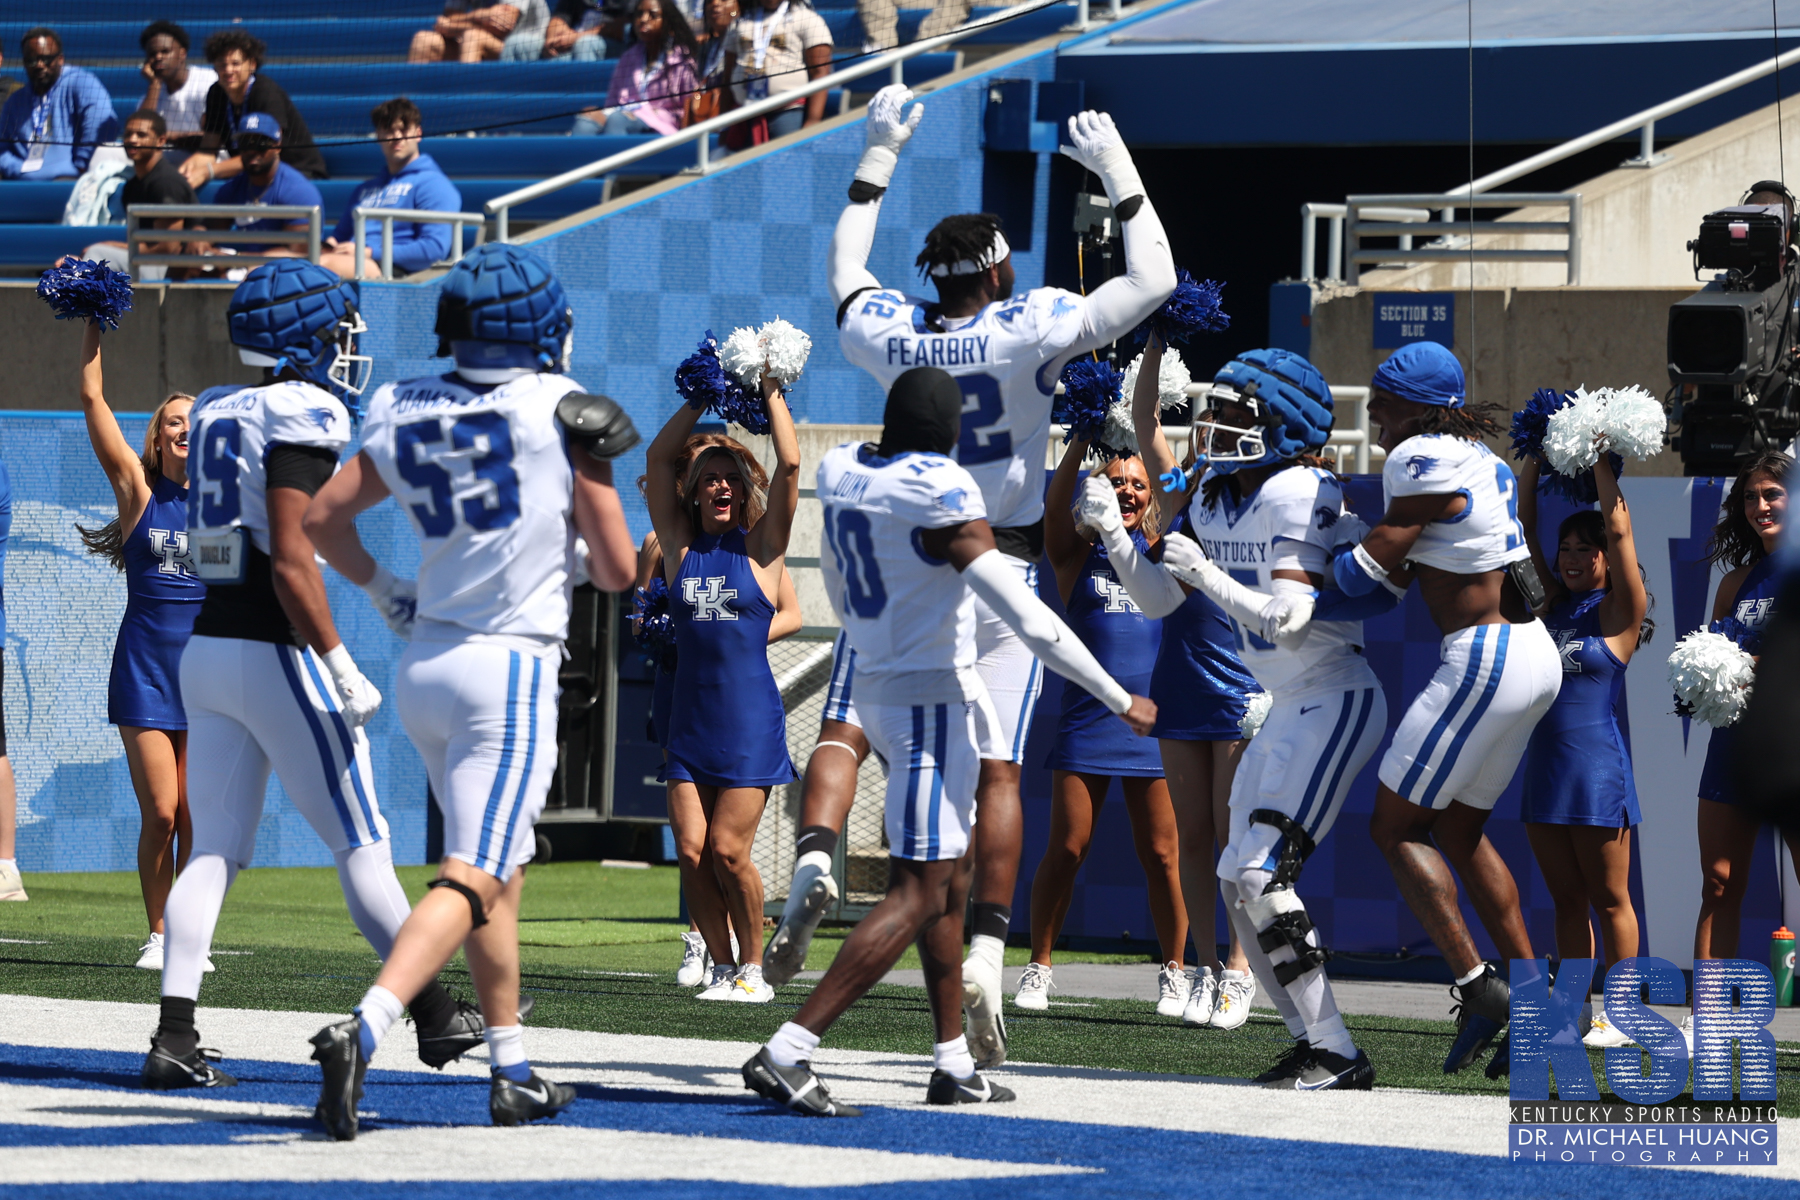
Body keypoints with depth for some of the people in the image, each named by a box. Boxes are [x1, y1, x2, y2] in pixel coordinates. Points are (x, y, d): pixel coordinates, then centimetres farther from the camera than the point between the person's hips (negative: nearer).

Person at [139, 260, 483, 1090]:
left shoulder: (215, 415, 11)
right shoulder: (300, 419, -14)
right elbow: (291, 561, -20)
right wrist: (342, 671, -18)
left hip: (207, 646, 8)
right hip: (276, 654, -8)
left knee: (214, 850, 6)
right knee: (360, 843, 2)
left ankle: (173, 1037, -3)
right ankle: (437, 1017, 10)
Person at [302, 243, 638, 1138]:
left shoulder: (407, 416, 4)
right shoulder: (562, 415, -10)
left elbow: (322, 517, 15)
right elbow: (617, 571, -4)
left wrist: (383, 592, 28)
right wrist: (591, 529, 17)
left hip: (425, 662, 6)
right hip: (510, 665, -6)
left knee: (504, 870, 19)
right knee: (470, 882, -11)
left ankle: (512, 1073, 22)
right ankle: (359, 1035, -30)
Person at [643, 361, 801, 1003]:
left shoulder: (760, 548, 1)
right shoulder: (681, 549, 8)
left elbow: (789, 466, -8)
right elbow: (657, 459, 3)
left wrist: (771, 392, -3)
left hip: (749, 721, -3)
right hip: (690, 721, 3)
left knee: (728, 850, -8)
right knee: (692, 854, -3)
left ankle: (753, 966, 8)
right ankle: (721, 966, 11)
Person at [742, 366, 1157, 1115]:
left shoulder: (841, 475, 3)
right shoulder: (942, 498, -21)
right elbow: (1028, 620, -21)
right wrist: (1121, 702, -12)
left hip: (877, 688, 9)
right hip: (935, 699, -9)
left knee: (948, 880, 19)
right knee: (918, 894, -9)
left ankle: (954, 1065, 22)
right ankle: (787, 1054, -20)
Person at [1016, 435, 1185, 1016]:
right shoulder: (1076, 553, 7)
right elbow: (1055, 503, -10)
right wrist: (1085, 434, -18)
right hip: (1087, 719, -1)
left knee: (1160, 854, 2)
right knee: (1066, 849, -4)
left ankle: (1174, 973, 12)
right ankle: (1038, 969, 6)